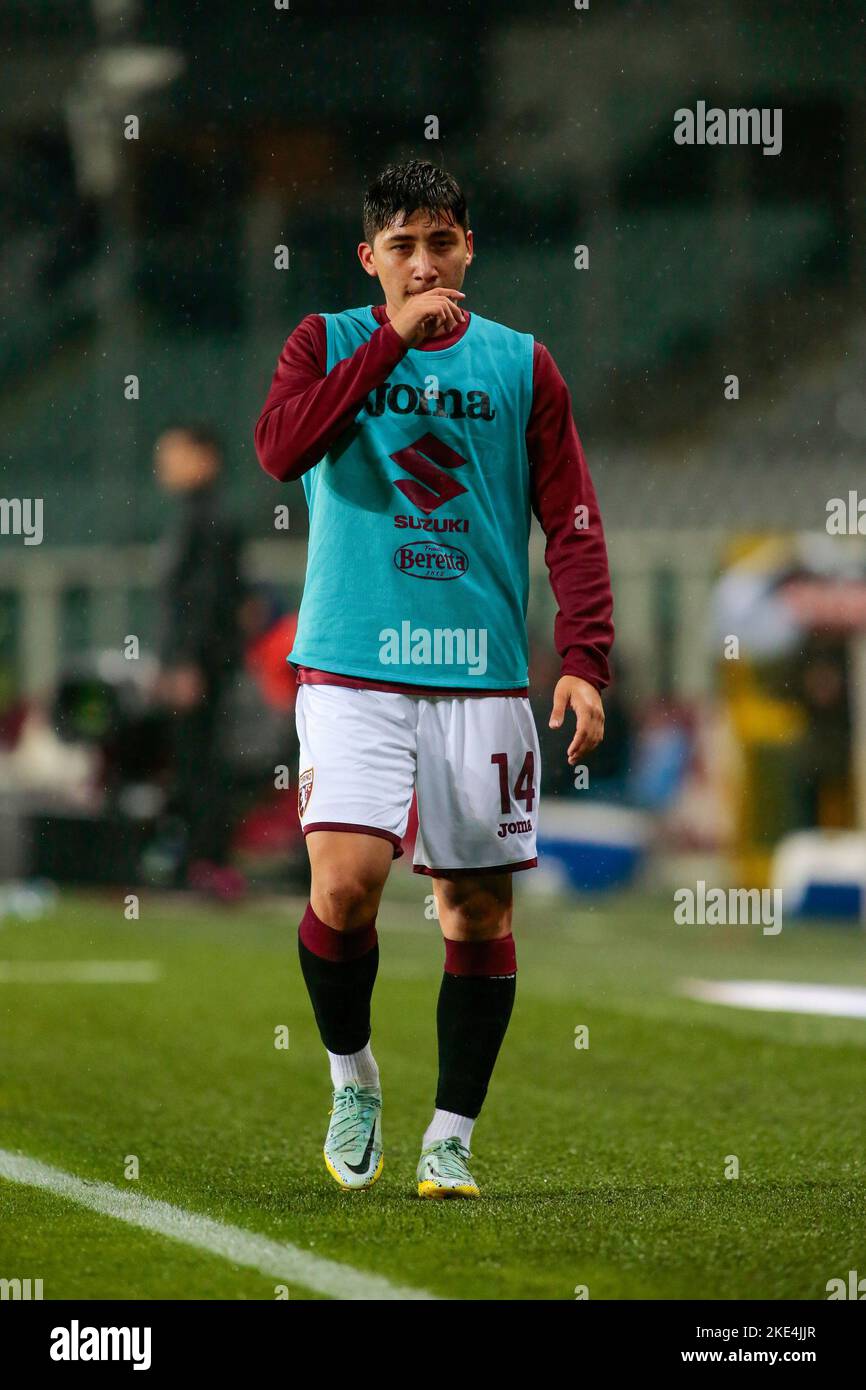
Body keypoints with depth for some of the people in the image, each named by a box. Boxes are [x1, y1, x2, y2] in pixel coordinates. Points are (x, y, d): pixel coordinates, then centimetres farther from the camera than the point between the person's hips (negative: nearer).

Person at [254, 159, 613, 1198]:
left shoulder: (520, 364, 9)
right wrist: (391, 340, -16)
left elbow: (573, 521, 7)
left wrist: (584, 660, -6)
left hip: (481, 673, 2)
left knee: (477, 907, 2)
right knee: (345, 881, -17)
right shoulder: (330, 343, 6)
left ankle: (450, 1138, 13)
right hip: (350, 669, -2)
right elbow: (280, 448, -13)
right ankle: (350, 1075, 8)